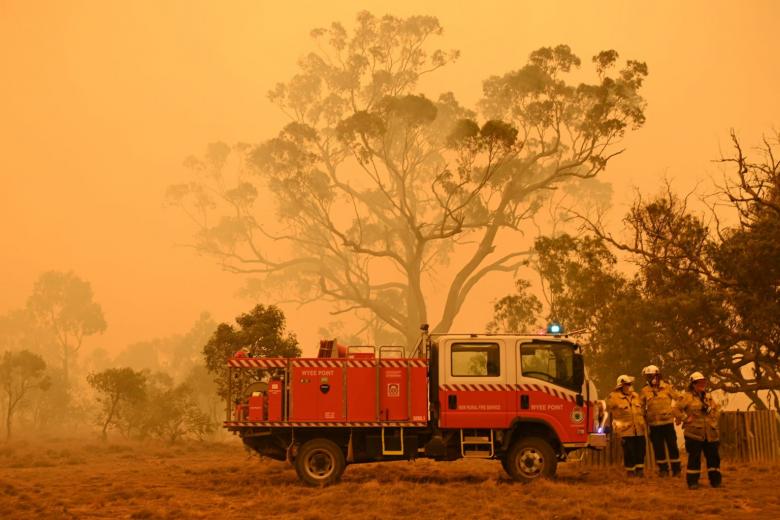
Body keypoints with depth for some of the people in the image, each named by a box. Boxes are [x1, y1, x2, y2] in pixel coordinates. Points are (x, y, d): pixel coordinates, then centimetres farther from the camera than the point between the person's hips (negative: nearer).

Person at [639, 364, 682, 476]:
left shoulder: (667, 387, -2)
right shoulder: (644, 391, 2)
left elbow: (679, 399, 3)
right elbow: (641, 407, 9)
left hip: (668, 422, -1)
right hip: (654, 424, 1)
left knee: (672, 446, 2)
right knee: (658, 448, 6)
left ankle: (676, 468, 13)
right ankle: (663, 469, 17)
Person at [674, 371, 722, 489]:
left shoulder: (708, 396, 14)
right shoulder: (687, 396, -4)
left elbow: (717, 408, 27)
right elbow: (676, 408, -7)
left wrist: (714, 417, 11)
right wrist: (686, 418, -10)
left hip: (711, 433, 5)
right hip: (694, 432, -5)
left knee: (713, 457, 7)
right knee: (694, 457, -3)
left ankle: (715, 480, 16)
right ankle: (692, 481, 5)